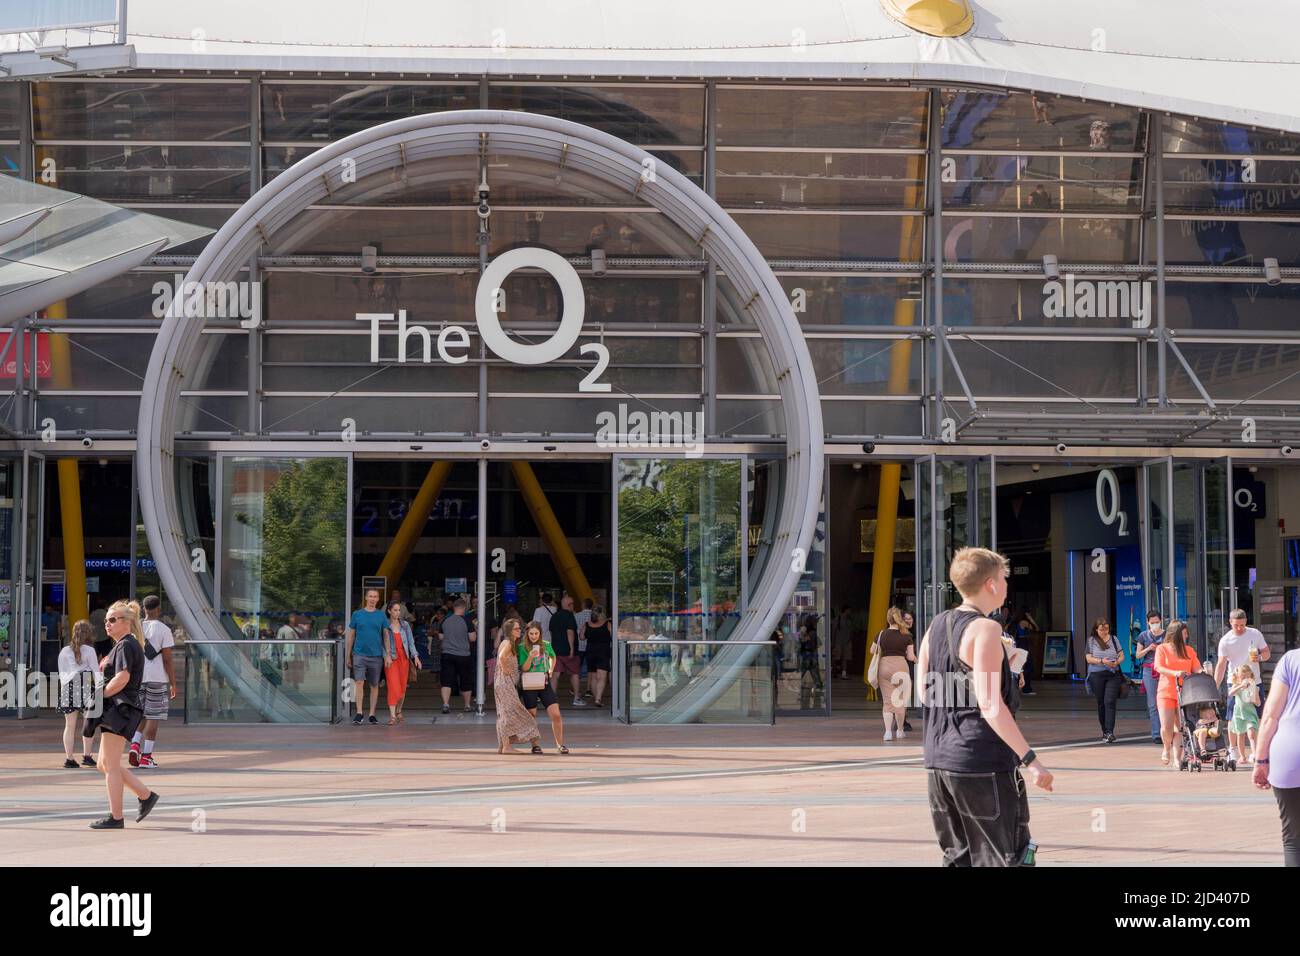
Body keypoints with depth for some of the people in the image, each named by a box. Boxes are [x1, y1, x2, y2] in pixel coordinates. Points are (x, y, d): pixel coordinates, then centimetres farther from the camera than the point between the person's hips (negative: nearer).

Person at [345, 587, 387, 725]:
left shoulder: (381, 615, 6)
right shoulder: (357, 614, 5)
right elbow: (351, 635, 9)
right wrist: (348, 656, 8)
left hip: (376, 655, 1)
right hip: (359, 654, -1)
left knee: (374, 685, 6)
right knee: (359, 683, -11)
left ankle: (372, 714, 13)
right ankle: (359, 713, -9)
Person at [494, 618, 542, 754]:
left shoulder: (512, 643, 17)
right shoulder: (507, 643, -13)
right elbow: (502, 657, -32)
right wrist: (505, 669, -20)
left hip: (508, 683, 10)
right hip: (505, 682, -10)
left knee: (505, 714, 11)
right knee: (508, 712, -7)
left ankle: (502, 746, 14)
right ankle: (506, 746, -5)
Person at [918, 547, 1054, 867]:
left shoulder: (936, 625, 10)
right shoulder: (985, 629, -13)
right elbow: (990, 705, -20)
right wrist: (1030, 759, -19)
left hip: (939, 760, 8)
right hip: (982, 763, -8)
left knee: (959, 857, 16)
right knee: (1006, 858, -1)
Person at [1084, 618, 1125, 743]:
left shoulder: (1113, 639, 10)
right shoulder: (1091, 640, 5)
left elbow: (1121, 655, 13)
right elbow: (1088, 658, -1)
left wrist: (1117, 662, -8)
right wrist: (1102, 661, -15)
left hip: (1113, 675, 0)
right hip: (1097, 675, 0)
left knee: (1110, 702, -12)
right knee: (1101, 703, 6)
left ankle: (1110, 732, -17)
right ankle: (1105, 732, 15)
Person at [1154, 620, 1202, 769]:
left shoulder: (1189, 651, 15)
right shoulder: (1162, 649, 5)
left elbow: (1196, 669, 9)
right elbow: (1159, 667, -7)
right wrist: (1175, 673, -22)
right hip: (1166, 693, -3)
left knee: (1180, 727, -2)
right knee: (1166, 727, -8)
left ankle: (1177, 759, 2)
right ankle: (1166, 749, 20)